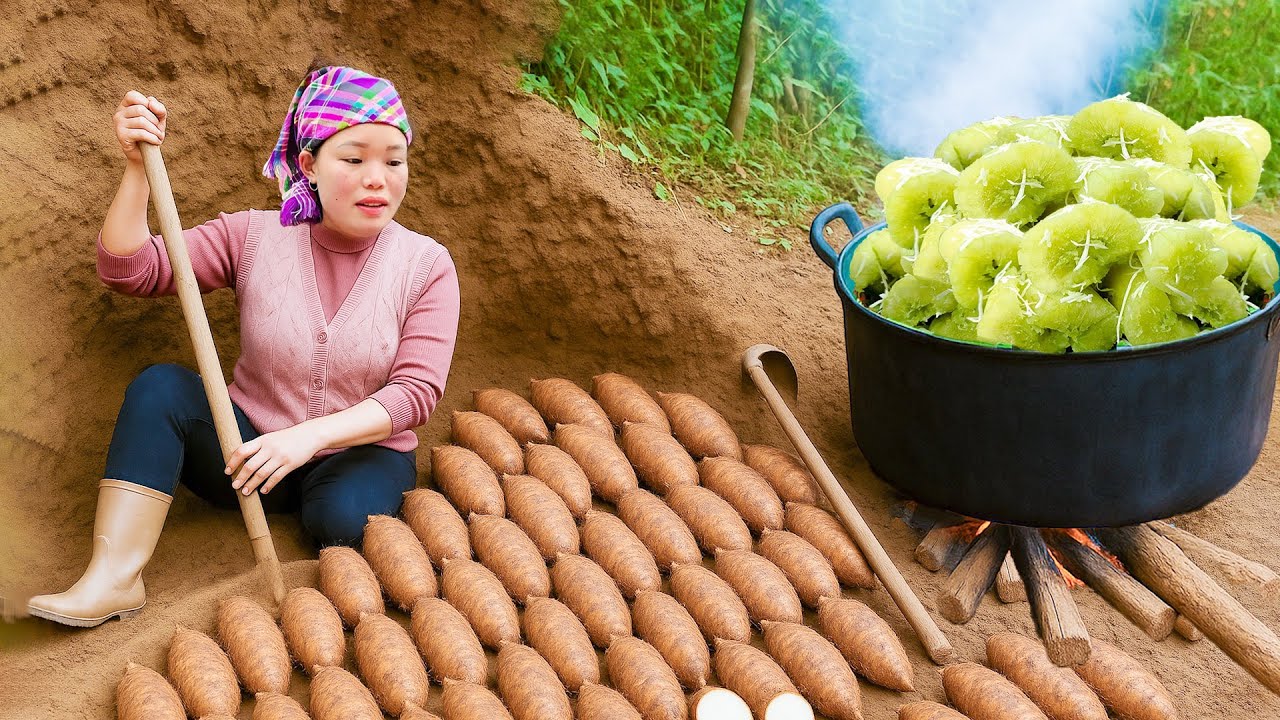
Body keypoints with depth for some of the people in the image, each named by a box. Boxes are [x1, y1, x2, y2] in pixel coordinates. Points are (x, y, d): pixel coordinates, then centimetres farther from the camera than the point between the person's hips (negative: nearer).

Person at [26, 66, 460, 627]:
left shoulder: (425, 265, -6)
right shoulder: (255, 238, -2)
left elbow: (416, 390, -14)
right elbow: (129, 270, -8)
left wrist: (309, 435, -26)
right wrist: (137, 169, -22)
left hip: (360, 456, -2)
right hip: (252, 450, 3)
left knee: (347, 518, -37)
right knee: (160, 386, -23)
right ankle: (114, 577, -26)